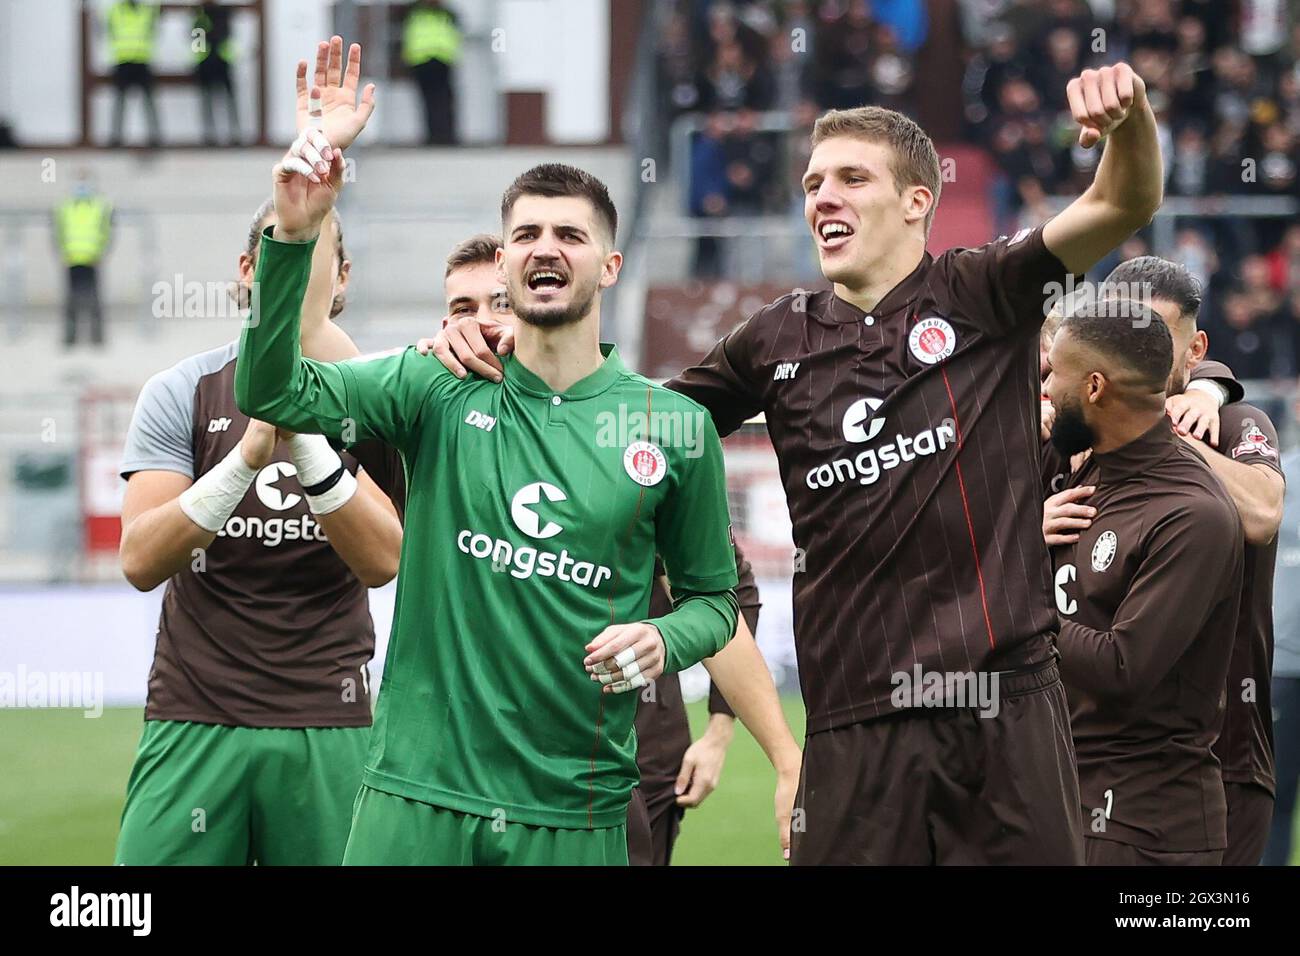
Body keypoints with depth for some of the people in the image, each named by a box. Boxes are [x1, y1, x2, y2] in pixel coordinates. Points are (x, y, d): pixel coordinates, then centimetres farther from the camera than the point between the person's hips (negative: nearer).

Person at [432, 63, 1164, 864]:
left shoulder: (981, 295, 3)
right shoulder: (780, 343, 12)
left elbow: (1124, 205, -7)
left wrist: (1130, 119, -29)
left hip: (1007, 707, -2)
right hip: (857, 727, 2)